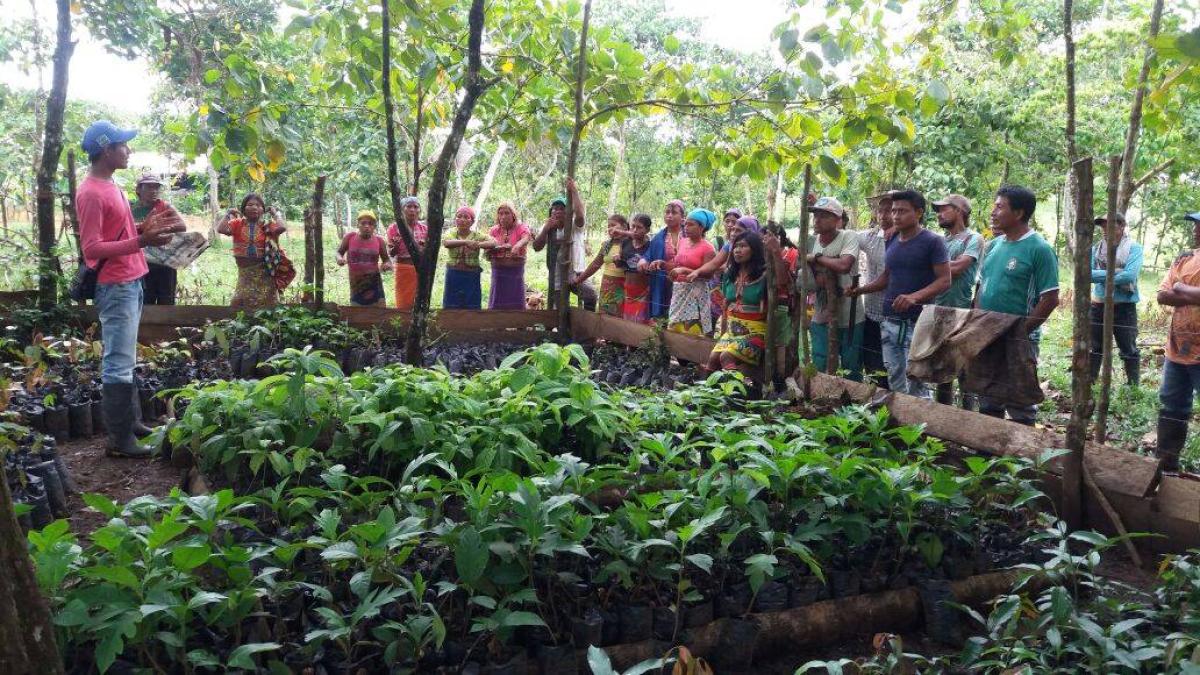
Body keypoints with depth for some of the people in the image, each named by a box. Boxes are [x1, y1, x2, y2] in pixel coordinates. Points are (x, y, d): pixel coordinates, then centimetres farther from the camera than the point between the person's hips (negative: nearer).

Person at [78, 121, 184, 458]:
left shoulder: (110, 186, 14)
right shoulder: (91, 193, -16)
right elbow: (92, 248, -21)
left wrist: (146, 228, 8)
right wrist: (142, 241, -29)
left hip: (131, 282, 10)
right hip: (115, 287, -10)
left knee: (126, 361, 16)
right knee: (119, 365, -6)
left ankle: (131, 420, 26)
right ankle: (119, 439, -1)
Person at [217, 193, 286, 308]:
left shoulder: (266, 225, -1)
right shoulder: (238, 224, 2)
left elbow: (281, 228, -21)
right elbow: (221, 229, -13)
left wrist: (274, 214, -7)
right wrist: (228, 214, -4)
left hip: (263, 269, -1)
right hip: (245, 269, 1)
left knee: (266, 301, 3)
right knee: (241, 300, 0)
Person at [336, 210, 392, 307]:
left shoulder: (379, 240, -1)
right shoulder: (350, 237, -2)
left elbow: (386, 259, 10)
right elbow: (339, 252, 12)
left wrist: (387, 264, -14)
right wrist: (340, 259, -12)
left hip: (374, 284, 0)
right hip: (356, 283, 0)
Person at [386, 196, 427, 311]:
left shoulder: (424, 228, 5)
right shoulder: (394, 228, -3)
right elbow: (391, 254, -2)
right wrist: (395, 246, -23)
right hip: (404, 269, -3)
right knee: (404, 305, -2)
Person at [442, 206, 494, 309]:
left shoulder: (477, 235, 2)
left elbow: (493, 243, -16)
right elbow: (446, 243, -21)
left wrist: (477, 245, -32)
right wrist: (466, 242, -36)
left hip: (472, 277, 0)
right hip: (453, 276, 0)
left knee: (472, 308, 4)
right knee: (451, 308, 4)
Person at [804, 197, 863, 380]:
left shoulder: (848, 237, -12)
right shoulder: (812, 241, 3)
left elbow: (844, 265, -31)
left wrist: (816, 257, -19)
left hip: (849, 318, -4)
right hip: (821, 318, 5)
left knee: (852, 372, 7)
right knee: (820, 370, 9)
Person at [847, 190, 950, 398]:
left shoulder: (933, 242, -7)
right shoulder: (892, 242, 14)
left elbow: (944, 280, -12)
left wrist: (915, 297, -27)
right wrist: (861, 290, 7)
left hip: (917, 324, -7)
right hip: (890, 323, 7)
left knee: (916, 386, -7)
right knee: (894, 384, 10)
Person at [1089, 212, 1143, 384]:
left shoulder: (1134, 248, -8)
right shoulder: (1097, 248, 4)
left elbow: (1129, 275, -22)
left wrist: (1101, 277, -13)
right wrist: (1113, 273, -18)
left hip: (1124, 307, -4)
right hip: (1098, 305, 4)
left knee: (1129, 350, 7)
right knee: (1094, 348, 14)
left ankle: (1134, 387, 18)